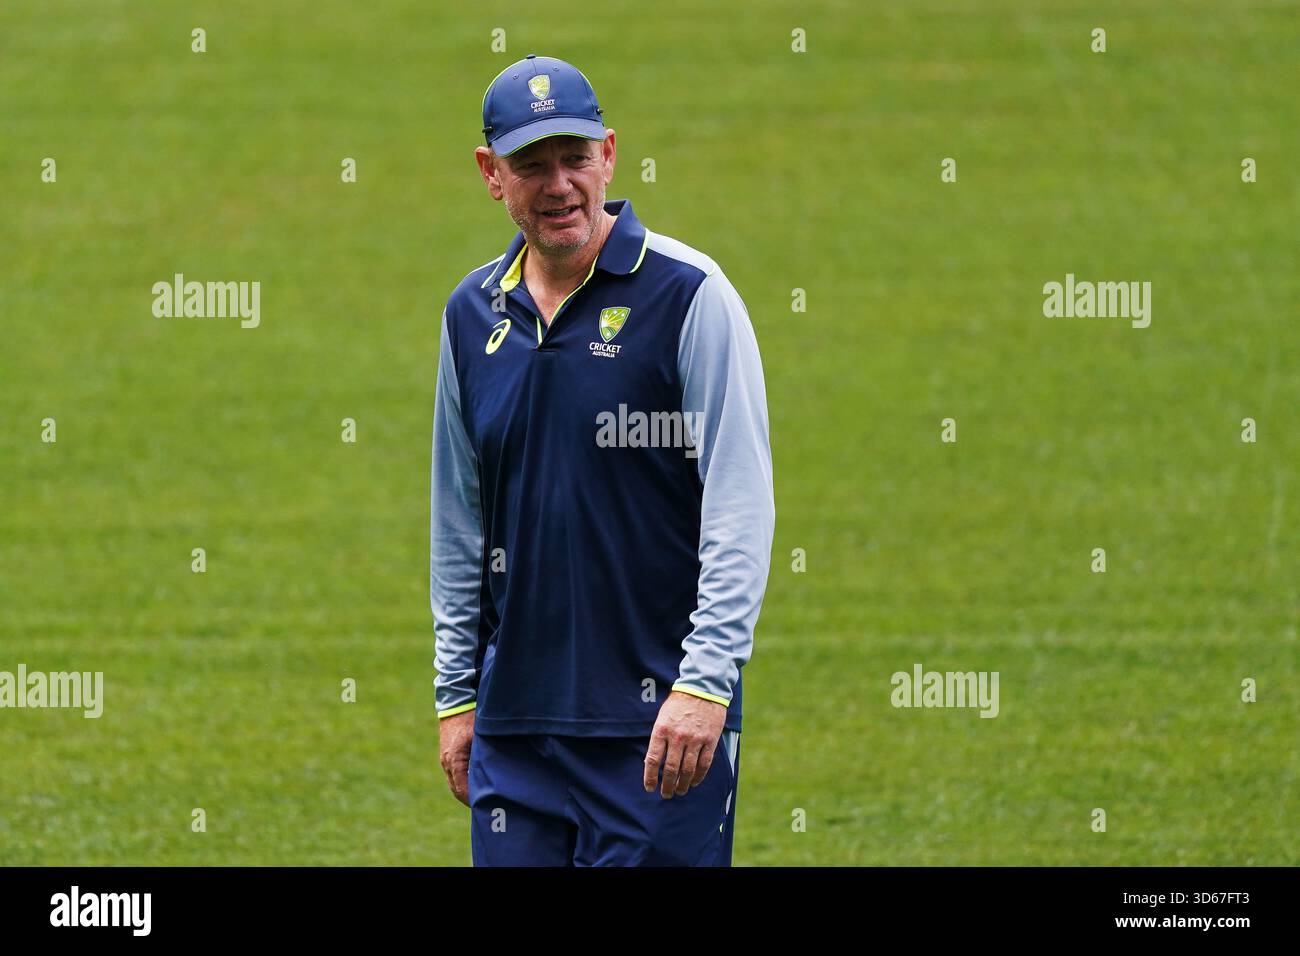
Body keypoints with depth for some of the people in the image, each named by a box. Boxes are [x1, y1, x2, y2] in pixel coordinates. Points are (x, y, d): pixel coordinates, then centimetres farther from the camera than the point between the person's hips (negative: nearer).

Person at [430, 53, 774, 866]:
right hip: (516, 720, 5)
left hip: (659, 713, -5)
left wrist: (705, 681, -18)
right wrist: (455, 693, 16)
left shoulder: (689, 295, -6)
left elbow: (741, 503, -10)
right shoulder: (474, 313, 12)